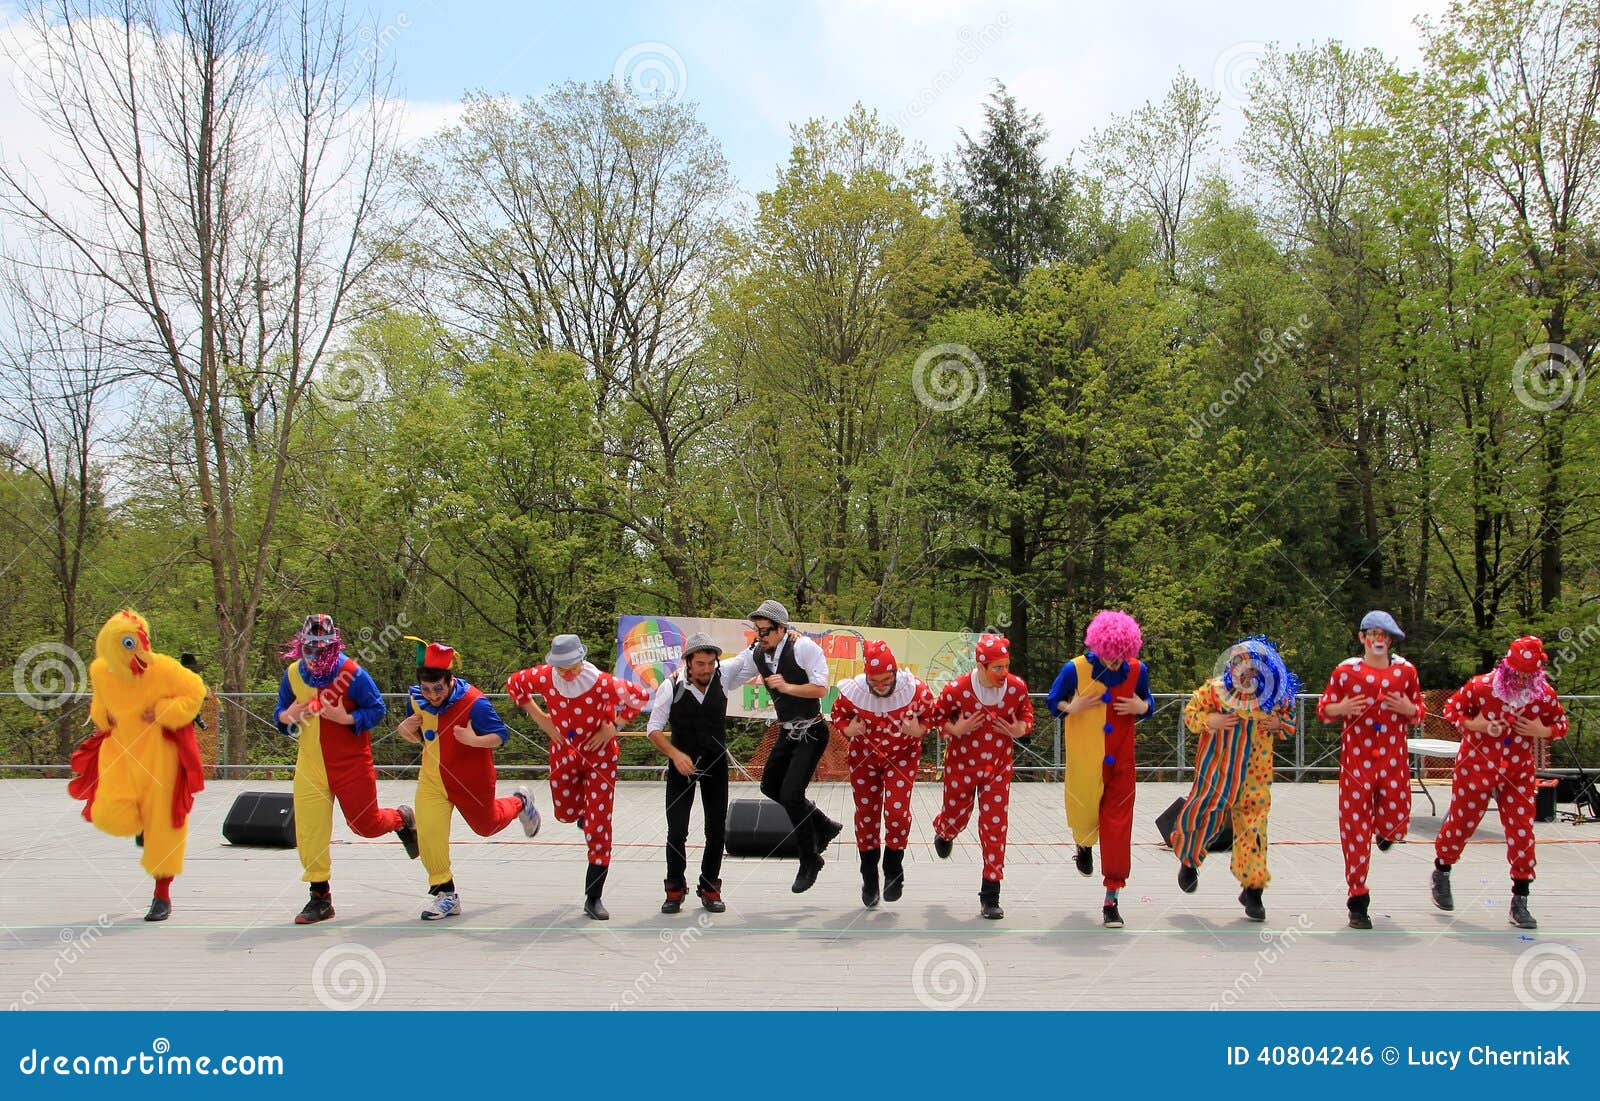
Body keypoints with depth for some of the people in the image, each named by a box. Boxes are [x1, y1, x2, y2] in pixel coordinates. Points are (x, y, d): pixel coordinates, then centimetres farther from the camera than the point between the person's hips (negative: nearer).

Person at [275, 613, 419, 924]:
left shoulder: (352, 673, -14)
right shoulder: (292, 674, 1)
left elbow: (377, 709, -9)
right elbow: (281, 714, 13)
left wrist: (347, 718, -25)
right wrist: (289, 716, -10)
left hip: (351, 761, -4)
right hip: (310, 761, 4)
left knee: (365, 823, 4)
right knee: (308, 828, -2)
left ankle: (403, 819, 39)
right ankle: (320, 897, 9)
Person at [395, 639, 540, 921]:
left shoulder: (474, 703, -26)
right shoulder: (416, 698, -7)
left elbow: (502, 735, -20)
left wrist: (474, 740, -39)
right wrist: (404, 729, -14)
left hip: (471, 778, -4)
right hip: (432, 778, 4)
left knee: (486, 825, 17)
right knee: (428, 832, -9)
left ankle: (520, 803, 49)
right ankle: (444, 892, 7)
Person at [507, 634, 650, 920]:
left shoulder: (601, 683, -27)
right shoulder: (544, 677, -16)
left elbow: (640, 697, -15)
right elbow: (513, 684, 4)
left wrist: (612, 727, -15)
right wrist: (539, 717, -1)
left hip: (599, 753, -3)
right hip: (564, 750, 4)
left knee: (598, 827, -5)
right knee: (565, 812, 15)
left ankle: (593, 899, 3)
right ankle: (585, 810, 53)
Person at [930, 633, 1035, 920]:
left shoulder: (1017, 687, -12)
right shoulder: (957, 690, -21)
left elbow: (1026, 713, 8)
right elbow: (937, 716, -5)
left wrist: (1021, 729, -14)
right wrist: (955, 729, -25)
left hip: (998, 767, 1)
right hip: (962, 765, -1)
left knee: (995, 827, -6)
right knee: (956, 817, 16)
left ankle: (990, 898, 3)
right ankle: (943, 832, 60)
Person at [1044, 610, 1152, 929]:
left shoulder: (1137, 670, -4)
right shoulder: (1075, 670, -11)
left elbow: (1147, 702, 13)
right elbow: (1051, 702, 2)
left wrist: (1142, 707, -11)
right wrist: (1071, 708, -19)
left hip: (1120, 762, 1)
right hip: (1084, 761, -1)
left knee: (1117, 828, -2)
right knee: (1085, 817, 12)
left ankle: (1111, 900, 5)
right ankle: (1084, 845, 52)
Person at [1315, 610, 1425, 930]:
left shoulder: (1406, 670, 5)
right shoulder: (1345, 671, 0)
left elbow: (1419, 712, 14)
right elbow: (1323, 710, 6)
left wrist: (1409, 709, -10)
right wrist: (1341, 708, -16)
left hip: (1394, 762, 2)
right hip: (1355, 762, -2)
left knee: (1396, 827, 1)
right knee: (1355, 831, -1)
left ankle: (1383, 828, 42)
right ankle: (1358, 902, 9)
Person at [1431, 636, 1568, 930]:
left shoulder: (1545, 695, -8)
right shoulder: (1482, 686, -15)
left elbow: (1561, 724, 8)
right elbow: (1451, 708, -1)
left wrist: (1543, 731, -14)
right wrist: (1473, 724, -20)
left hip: (1518, 772, 2)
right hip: (1476, 766, -2)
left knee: (1522, 833, -2)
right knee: (1461, 822, 10)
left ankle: (1519, 902, 8)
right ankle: (1441, 873, 39)